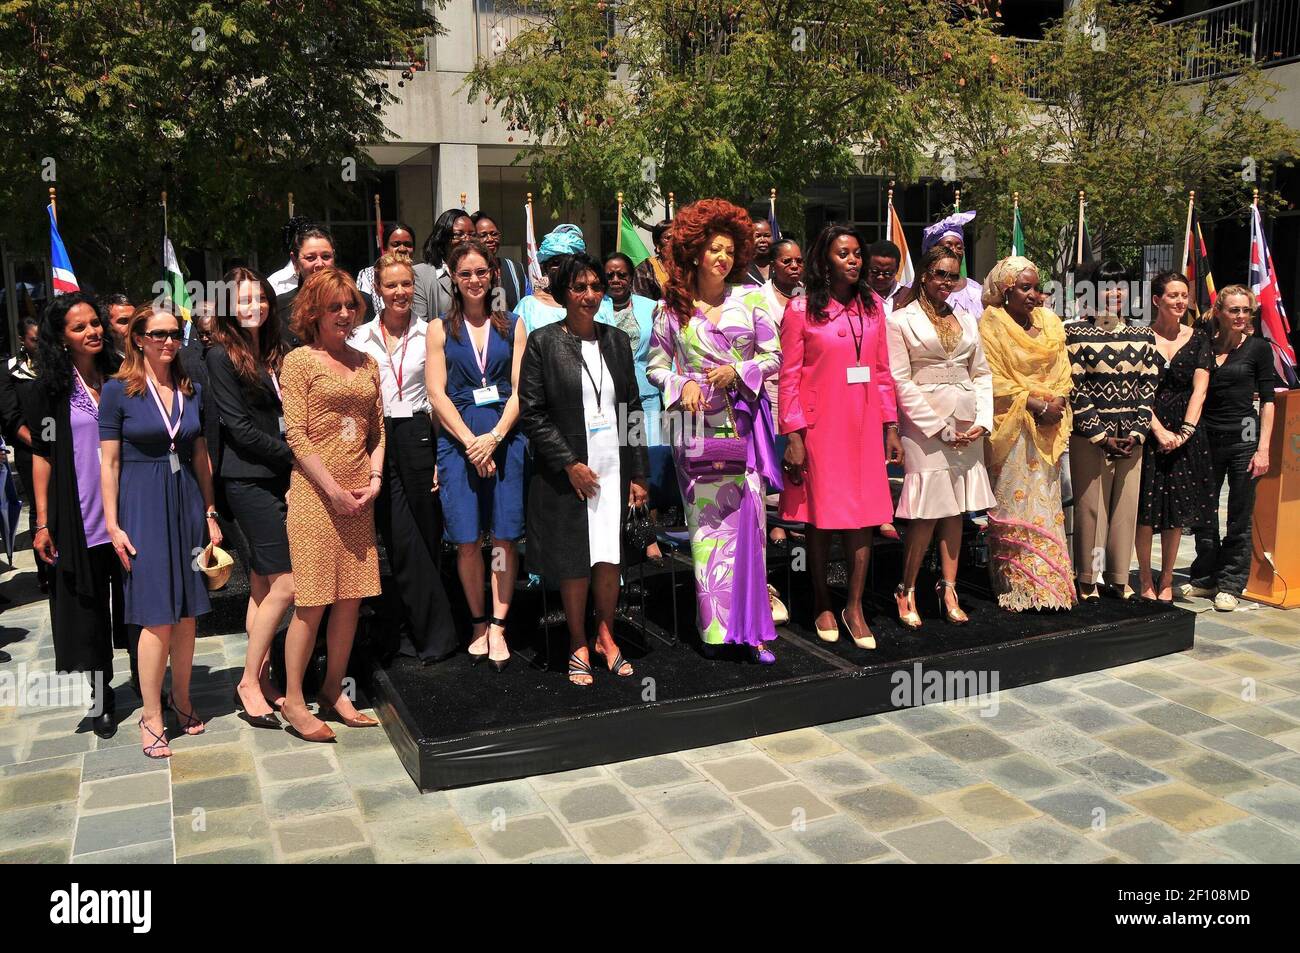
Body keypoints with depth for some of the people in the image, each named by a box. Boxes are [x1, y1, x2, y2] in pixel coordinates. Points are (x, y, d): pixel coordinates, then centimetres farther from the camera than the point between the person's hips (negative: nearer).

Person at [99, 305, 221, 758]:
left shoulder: (191, 390, 9)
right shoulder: (118, 390, -4)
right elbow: (109, 462, -4)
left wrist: (210, 512, 10)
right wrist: (112, 524, -8)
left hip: (187, 504, 4)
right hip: (142, 505, -4)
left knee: (187, 610, 8)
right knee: (158, 615, -5)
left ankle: (180, 698, 24)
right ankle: (150, 714, 7)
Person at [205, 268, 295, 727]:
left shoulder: (277, 353, 14)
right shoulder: (221, 356, -6)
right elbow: (240, 427, -11)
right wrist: (294, 453, -10)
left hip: (281, 478, 7)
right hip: (248, 480, -7)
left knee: (263, 585, 11)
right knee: (285, 583, -9)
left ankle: (260, 679, 18)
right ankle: (248, 683, 4)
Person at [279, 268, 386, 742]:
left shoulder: (367, 363, 14)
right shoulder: (299, 361, -2)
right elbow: (296, 435, -9)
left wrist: (374, 480, -1)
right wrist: (334, 490, -13)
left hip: (360, 494, 6)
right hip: (316, 491, -5)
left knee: (351, 597, 7)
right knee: (313, 601, -4)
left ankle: (333, 692, 20)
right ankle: (293, 701, 9)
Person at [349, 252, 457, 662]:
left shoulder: (428, 333, 5)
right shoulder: (359, 337, 8)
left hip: (418, 437, -1)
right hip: (376, 441, 1)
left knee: (427, 536, 3)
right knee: (401, 540, -2)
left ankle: (422, 629, 16)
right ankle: (435, 631, 6)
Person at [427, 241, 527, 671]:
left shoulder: (512, 325, 10)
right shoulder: (441, 328, 8)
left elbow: (519, 389, 3)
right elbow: (437, 393, 1)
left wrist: (494, 436, -11)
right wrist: (471, 441, -10)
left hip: (505, 437, 0)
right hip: (459, 439, 0)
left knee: (505, 536, -2)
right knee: (467, 539, -1)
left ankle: (498, 628, 5)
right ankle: (479, 624, 13)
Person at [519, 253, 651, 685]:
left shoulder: (617, 340, 9)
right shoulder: (543, 342, -3)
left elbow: (633, 408, 10)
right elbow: (531, 413, -6)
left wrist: (639, 474, 6)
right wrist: (569, 464, -12)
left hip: (615, 470, 3)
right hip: (567, 473, -3)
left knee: (610, 559, 7)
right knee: (574, 563, 5)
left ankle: (605, 635, 27)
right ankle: (578, 645, 22)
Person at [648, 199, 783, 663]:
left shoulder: (748, 300, 5)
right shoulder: (671, 307, 4)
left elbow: (773, 355, 7)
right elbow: (656, 365, 10)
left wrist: (738, 372, -9)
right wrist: (682, 384, -9)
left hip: (745, 423, 0)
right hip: (697, 425, 0)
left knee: (747, 517, -3)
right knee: (705, 523, 1)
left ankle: (751, 625, 4)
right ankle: (716, 624, 12)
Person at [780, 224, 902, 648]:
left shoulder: (872, 305, 8)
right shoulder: (802, 308, -4)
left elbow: (882, 371, 10)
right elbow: (789, 377, -6)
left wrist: (891, 427, 7)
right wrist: (793, 436, -11)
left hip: (865, 424, 4)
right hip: (820, 425, -3)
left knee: (864, 516, 3)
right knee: (820, 517, 5)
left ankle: (855, 608, 15)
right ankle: (822, 605, 21)